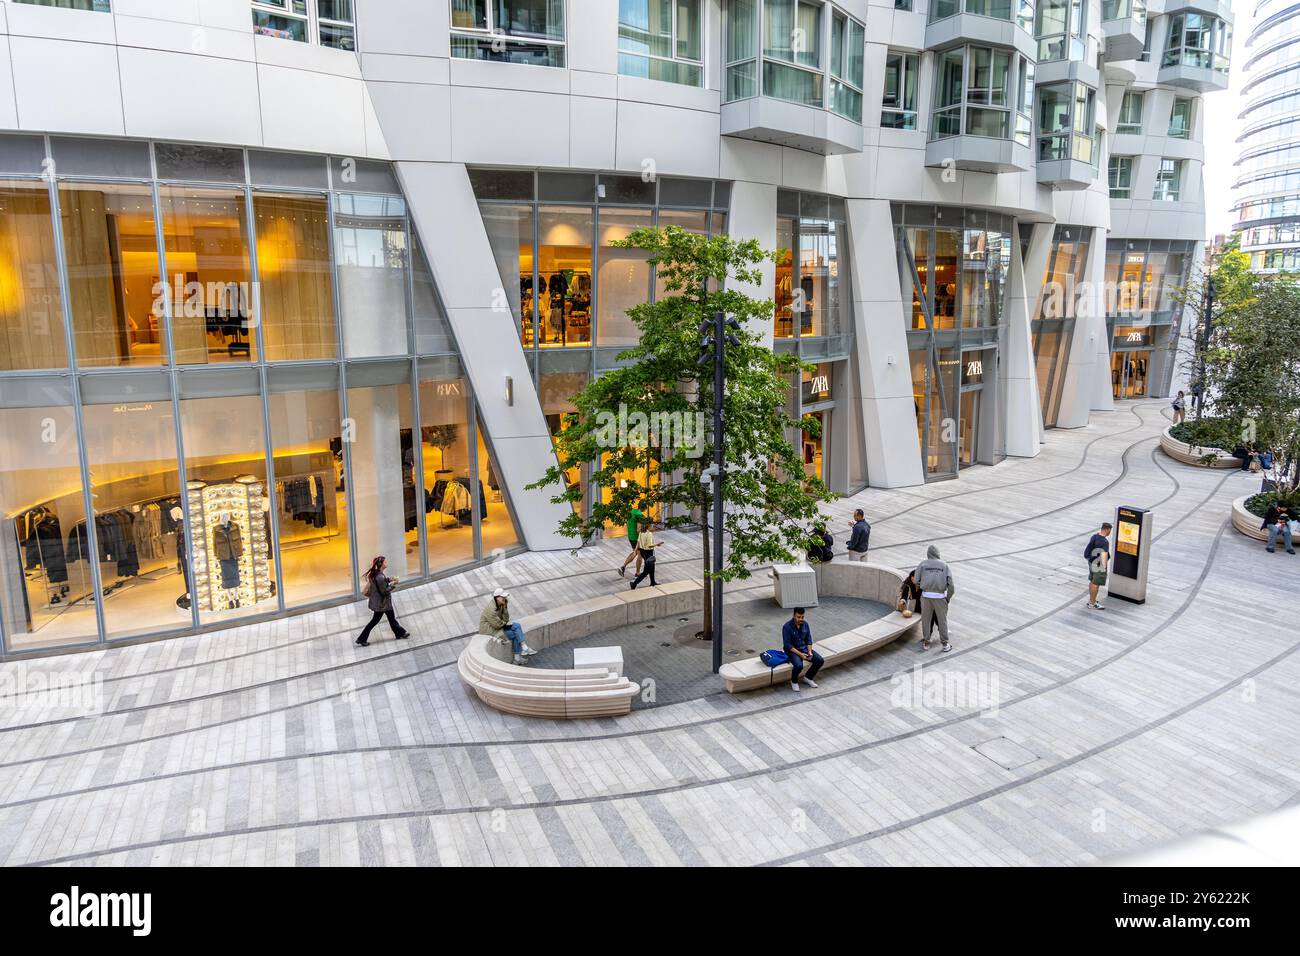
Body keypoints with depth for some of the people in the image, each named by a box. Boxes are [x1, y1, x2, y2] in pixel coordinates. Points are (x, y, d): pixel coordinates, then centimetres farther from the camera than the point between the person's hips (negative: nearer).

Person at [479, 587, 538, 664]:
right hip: (490, 631, -9)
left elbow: (506, 620, 0)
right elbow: (498, 625, -22)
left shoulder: (500, 606, 4)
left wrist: (505, 607, -10)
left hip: (498, 628, 9)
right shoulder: (491, 609, -23)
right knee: (516, 633, -13)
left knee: (516, 626, -8)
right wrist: (504, 622, -1)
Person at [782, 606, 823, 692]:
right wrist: (800, 654, -24)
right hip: (792, 650, -6)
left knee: (820, 660, -12)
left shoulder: (805, 624, -2)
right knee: (799, 665, -33)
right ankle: (794, 681, -1)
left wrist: (809, 652, -11)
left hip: (804, 648, 6)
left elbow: (808, 639, 6)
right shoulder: (787, 626, -20)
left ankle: (808, 678, 12)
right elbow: (787, 645, -19)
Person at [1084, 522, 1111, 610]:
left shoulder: (1094, 536, 2)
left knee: (1092, 581, 18)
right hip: (1099, 565, -9)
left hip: (1092, 562, 9)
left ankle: (1091, 600, 30)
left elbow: (1089, 549, 11)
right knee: (1096, 584, 1)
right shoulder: (1104, 541, -24)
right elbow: (1104, 556, -25)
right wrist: (1104, 567, -18)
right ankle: (1092, 603, 10)